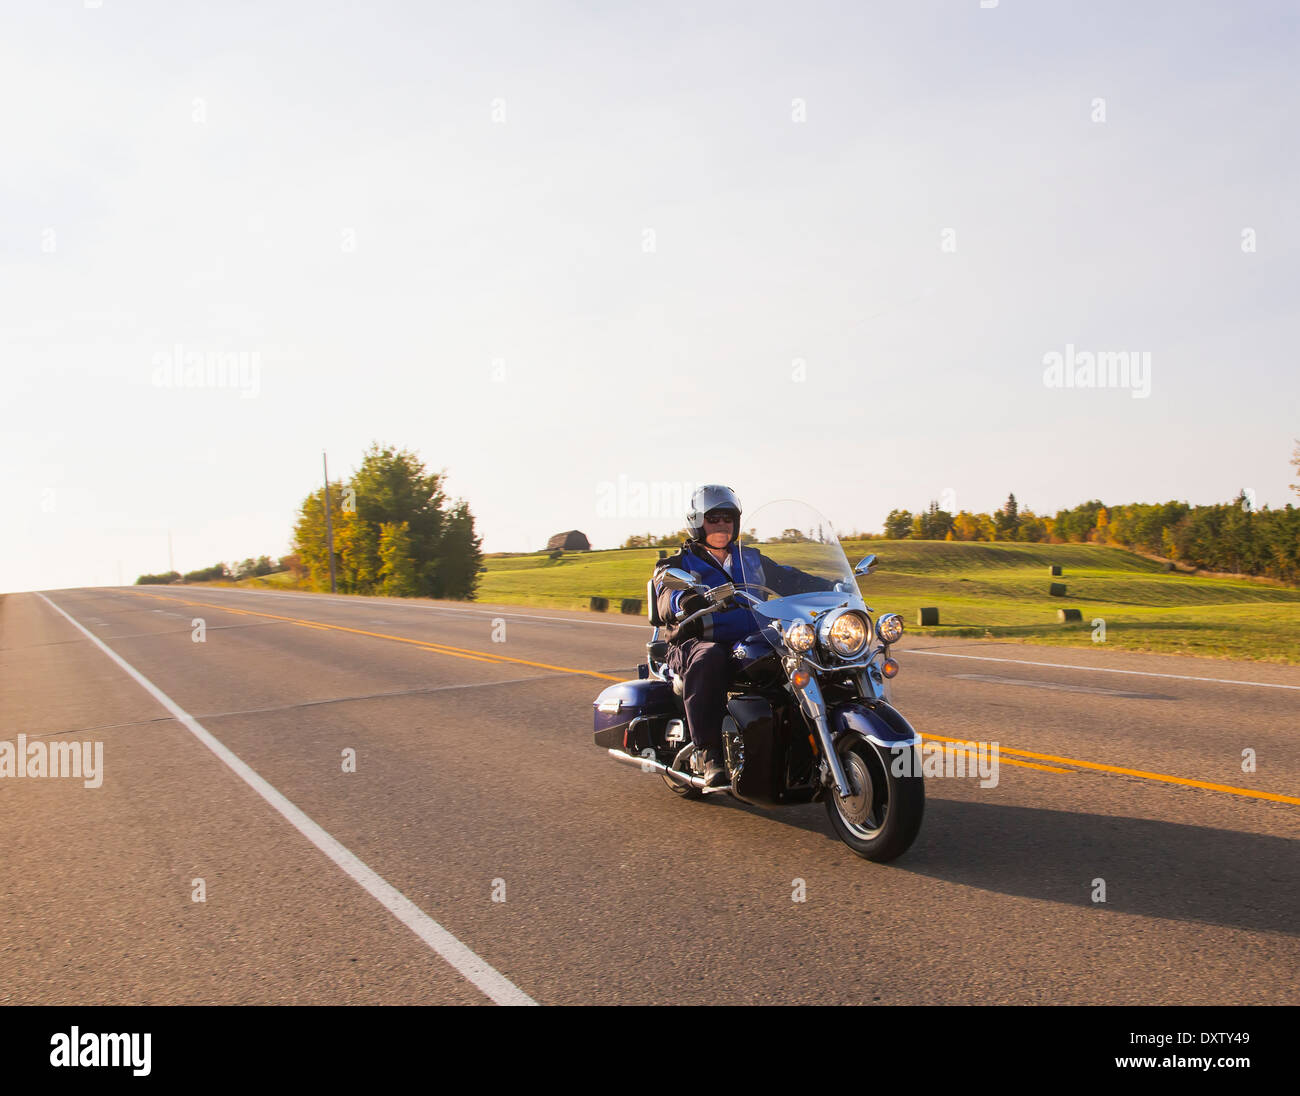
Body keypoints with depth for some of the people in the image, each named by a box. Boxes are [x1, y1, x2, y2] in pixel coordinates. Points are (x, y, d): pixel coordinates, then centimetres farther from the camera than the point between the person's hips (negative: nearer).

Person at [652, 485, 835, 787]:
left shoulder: (751, 559, 23)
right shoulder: (678, 564, 7)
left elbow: (789, 580, 19)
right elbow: (666, 599, -13)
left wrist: (835, 587, 3)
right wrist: (687, 600, -38)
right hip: (697, 644, -4)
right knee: (708, 660, -40)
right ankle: (711, 754, -39)